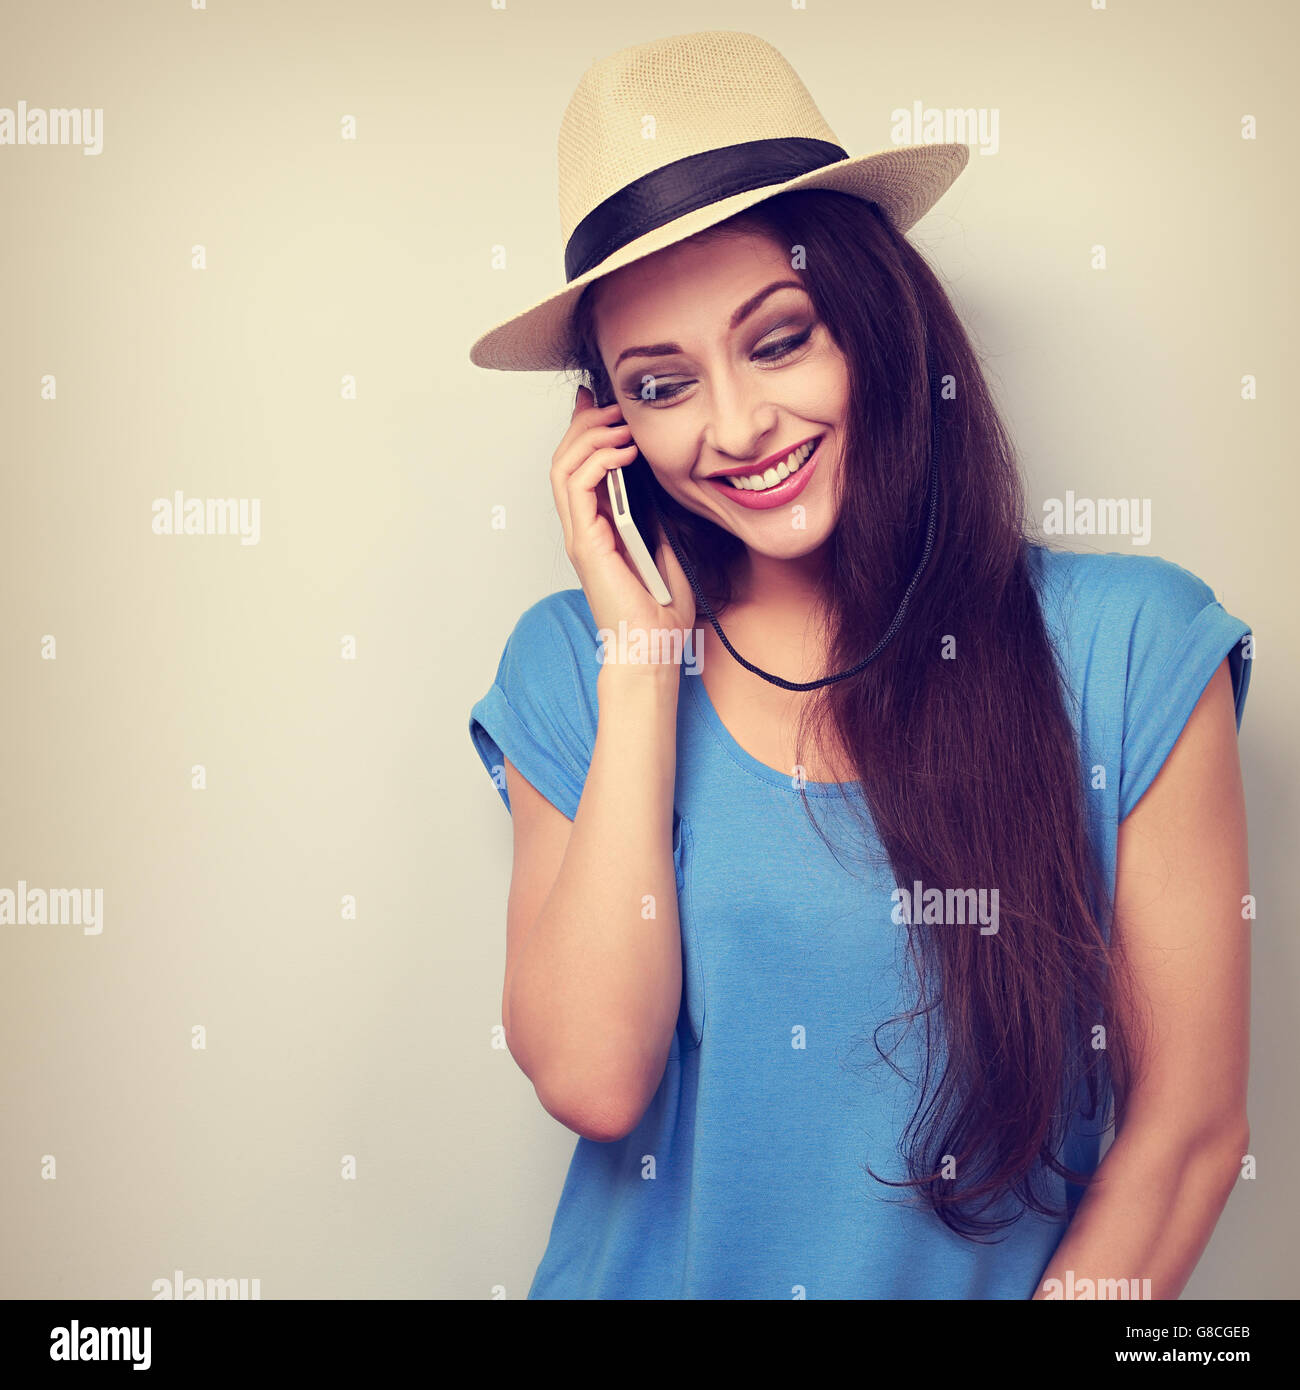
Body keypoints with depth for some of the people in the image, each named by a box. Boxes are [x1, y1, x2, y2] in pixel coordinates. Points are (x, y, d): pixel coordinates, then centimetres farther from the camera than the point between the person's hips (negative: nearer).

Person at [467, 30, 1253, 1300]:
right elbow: (592, 1081, -15)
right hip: (651, 1272, 1)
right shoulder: (572, 663, -4)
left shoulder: (1128, 647, -9)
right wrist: (643, 656, -14)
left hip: (999, 1274, 0)